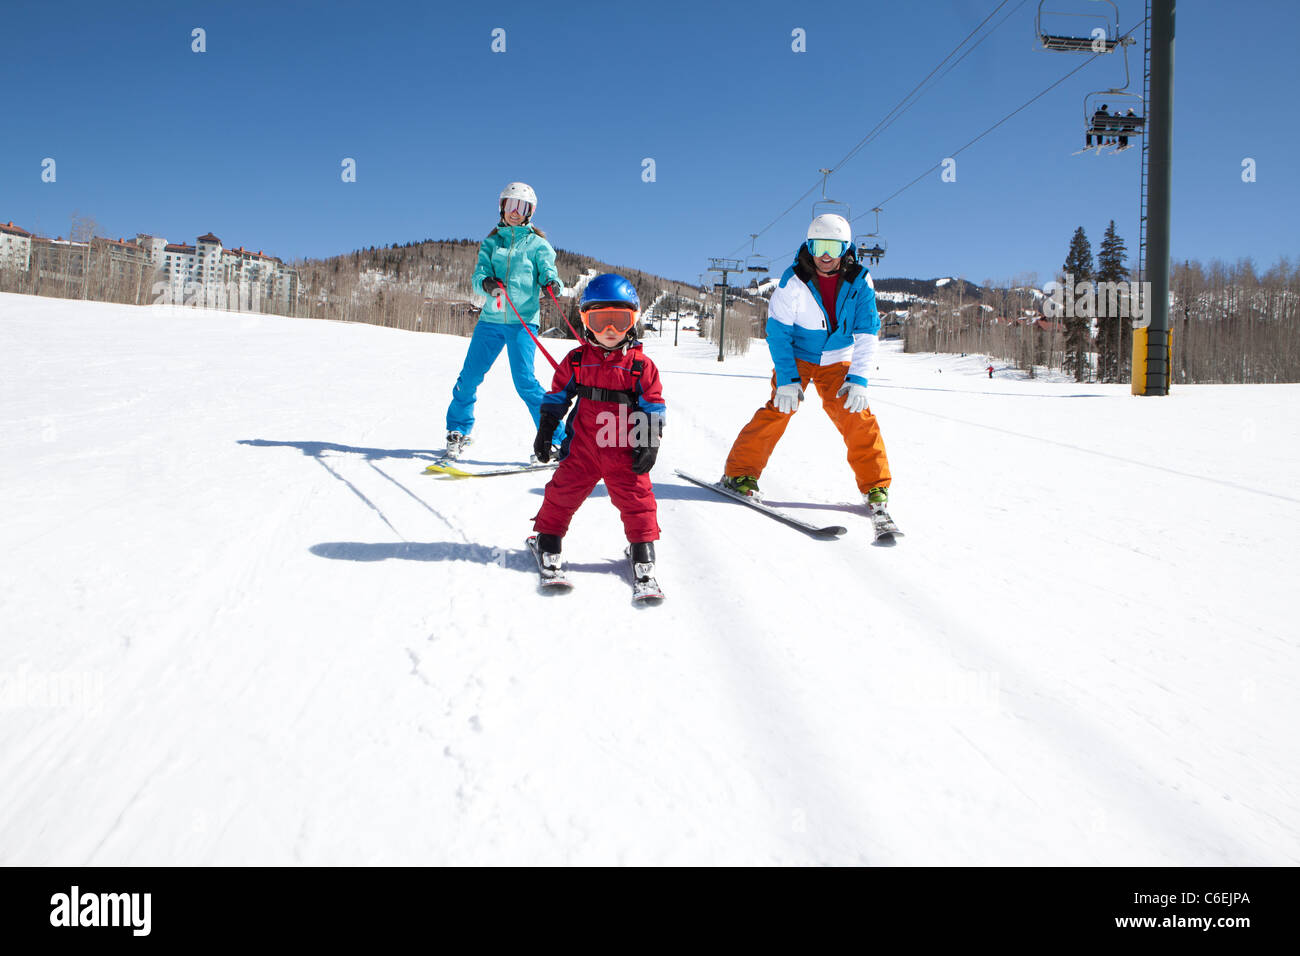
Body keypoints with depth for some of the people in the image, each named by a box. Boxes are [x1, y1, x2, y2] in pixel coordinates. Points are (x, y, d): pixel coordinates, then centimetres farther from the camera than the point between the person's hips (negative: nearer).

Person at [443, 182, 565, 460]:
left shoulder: (537, 244, 7)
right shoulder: (491, 242, 14)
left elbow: (549, 273, -2)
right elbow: (477, 276, 4)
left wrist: (553, 284, -26)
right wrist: (486, 283, -20)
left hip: (523, 320, -3)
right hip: (491, 318, 3)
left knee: (524, 380, -14)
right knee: (469, 376, 2)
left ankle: (555, 439, -7)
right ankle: (458, 430, 23)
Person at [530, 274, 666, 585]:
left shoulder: (641, 365, -1)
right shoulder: (576, 360, 3)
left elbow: (653, 407, 3)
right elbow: (557, 396, 12)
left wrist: (650, 445, -2)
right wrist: (545, 431, 9)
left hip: (624, 451, -1)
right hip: (582, 446, 1)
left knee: (635, 496, 2)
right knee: (564, 489, 4)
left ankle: (643, 548, 17)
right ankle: (548, 538, 22)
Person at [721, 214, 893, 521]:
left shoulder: (860, 281, -14)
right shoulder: (794, 281, -19)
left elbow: (868, 332, -14)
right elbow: (778, 332, -15)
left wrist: (858, 378, -23)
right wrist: (786, 378, -22)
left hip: (837, 362, 2)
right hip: (796, 357, -1)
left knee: (857, 416, -11)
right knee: (779, 408, -18)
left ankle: (875, 486, 0)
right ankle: (740, 472, -7)